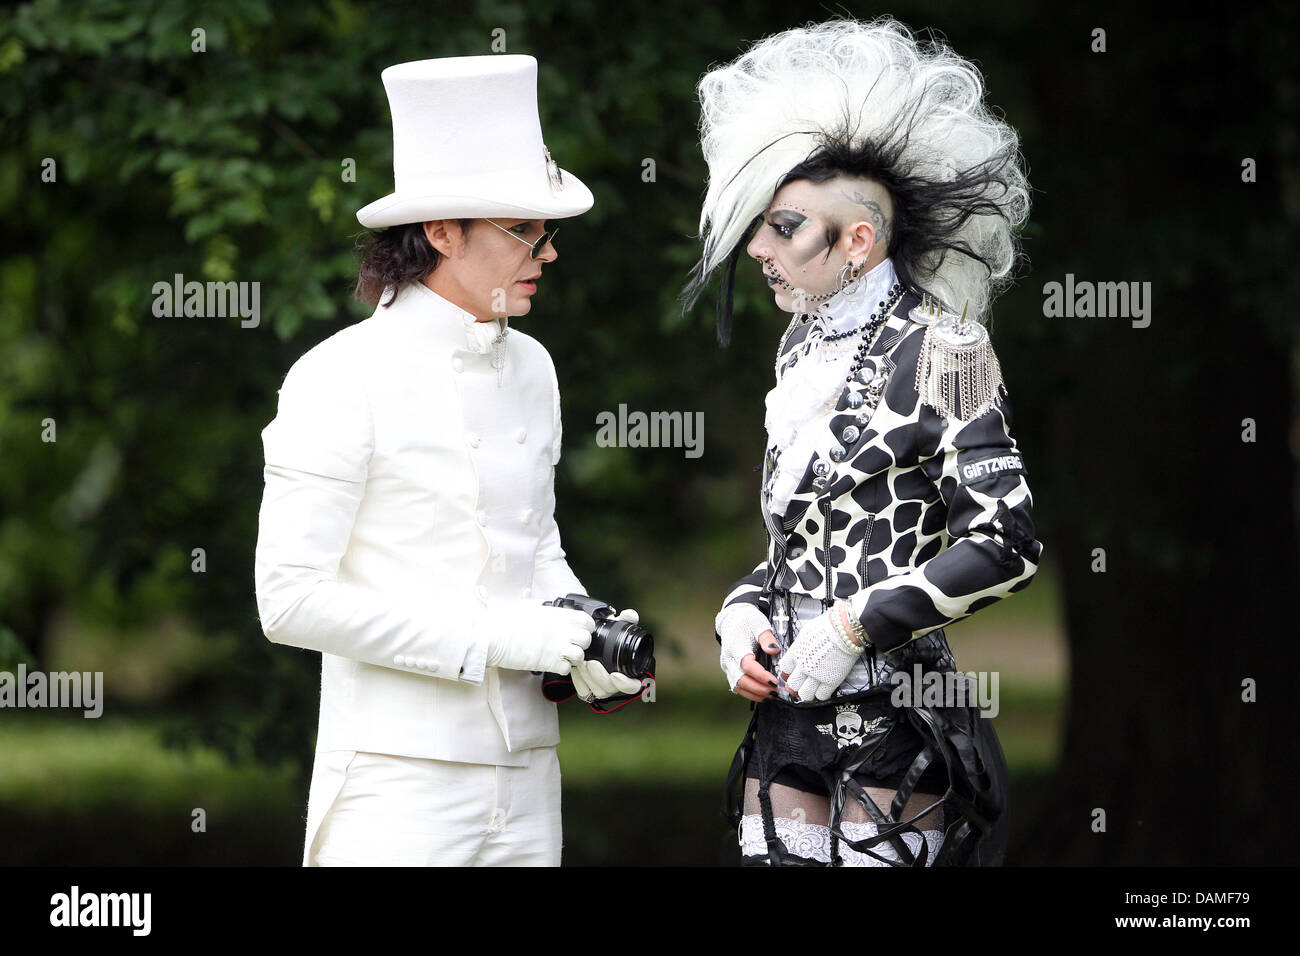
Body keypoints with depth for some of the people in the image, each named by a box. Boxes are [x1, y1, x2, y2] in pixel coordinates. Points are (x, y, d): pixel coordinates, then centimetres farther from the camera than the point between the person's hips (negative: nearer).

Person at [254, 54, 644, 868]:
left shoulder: (530, 368, 12)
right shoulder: (342, 380, -9)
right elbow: (292, 599, -14)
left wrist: (582, 640, 3)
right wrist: (495, 637, -16)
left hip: (525, 773, 6)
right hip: (399, 782, -6)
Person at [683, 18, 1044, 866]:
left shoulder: (935, 348, -8)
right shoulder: (806, 348, 15)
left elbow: (1006, 546, -14)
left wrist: (853, 626, -16)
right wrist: (744, 607, 3)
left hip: (892, 721, -7)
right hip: (787, 715, 7)